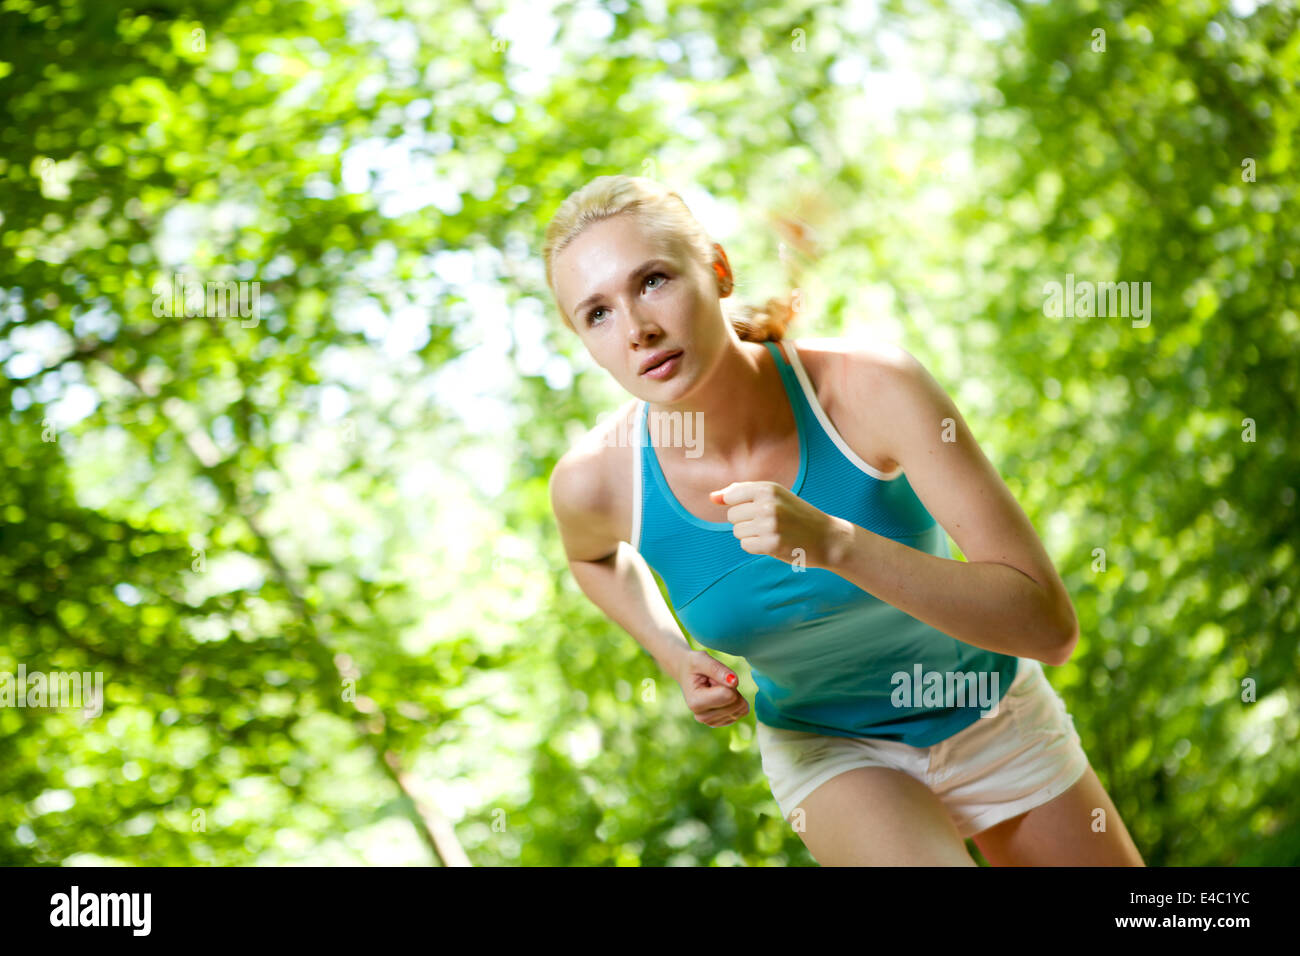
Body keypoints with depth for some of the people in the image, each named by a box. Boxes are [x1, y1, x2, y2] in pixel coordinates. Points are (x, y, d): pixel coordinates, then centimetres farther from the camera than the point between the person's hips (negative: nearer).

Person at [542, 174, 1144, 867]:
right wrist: (675, 657, -11)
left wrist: (834, 543, -44)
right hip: (827, 751, 0)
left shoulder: (872, 386, -31)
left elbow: (1049, 626, -34)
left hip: (996, 723, 0)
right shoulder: (595, 482, -23)